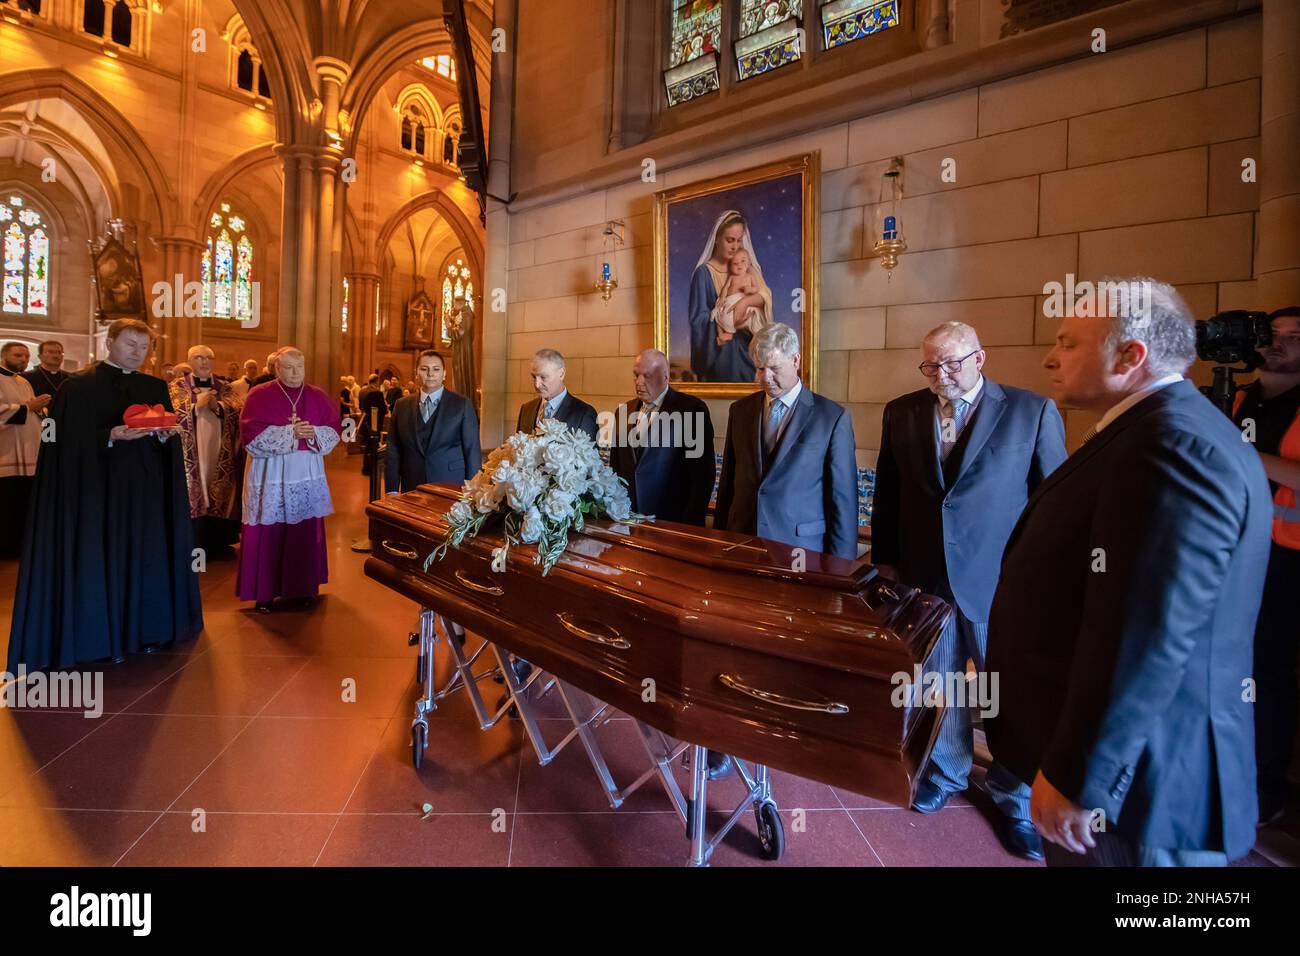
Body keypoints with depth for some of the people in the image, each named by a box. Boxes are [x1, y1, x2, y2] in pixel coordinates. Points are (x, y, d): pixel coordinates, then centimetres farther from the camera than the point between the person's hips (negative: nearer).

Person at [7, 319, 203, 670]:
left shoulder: (156, 387, 12)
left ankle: (144, 629, 20)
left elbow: (167, 437, 11)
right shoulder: (78, 387, -2)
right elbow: (71, 442, -8)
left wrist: (166, 434, -10)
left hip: (145, 487, 4)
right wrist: (110, 437, -22)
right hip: (99, 487, -4)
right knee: (101, 558, 1)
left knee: (145, 557, 8)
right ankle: (99, 638, 12)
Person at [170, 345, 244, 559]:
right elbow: (173, 414, -9)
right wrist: (197, 405, -18)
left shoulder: (223, 386, 13)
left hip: (219, 451, 3)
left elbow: (239, 409, -2)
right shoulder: (179, 385, 5)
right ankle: (193, 546, 6)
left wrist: (218, 406, -17)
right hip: (192, 453, -2)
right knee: (194, 494, -3)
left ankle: (219, 543, 15)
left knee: (220, 493, 5)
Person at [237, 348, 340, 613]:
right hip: (271, 475, -3)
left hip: (307, 474, 3)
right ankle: (265, 592, 11)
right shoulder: (260, 395, -1)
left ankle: (302, 588, 19)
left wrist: (314, 434, -13)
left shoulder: (318, 397, 9)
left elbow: (334, 430, 7)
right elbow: (251, 433, -9)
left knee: (305, 532, 6)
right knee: (268, 534, 0)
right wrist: (290, 433, -17)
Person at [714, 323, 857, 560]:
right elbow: (727, 482, 10)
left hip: (801, 548, -3)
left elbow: (842, 498, -5)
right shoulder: (740, 410, 6)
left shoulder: (832, 417, -6)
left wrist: (839, 566, -4)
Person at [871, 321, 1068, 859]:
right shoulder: (902, 413, 3)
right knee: (937, 685, 17)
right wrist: (884, 559, 8)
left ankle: (1014, 797, 33)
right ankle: (946, 771, 41)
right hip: (923, 577, 3)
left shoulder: (1033, 412, -6)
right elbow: (887, 493, 8)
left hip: (1001, 582, -2)